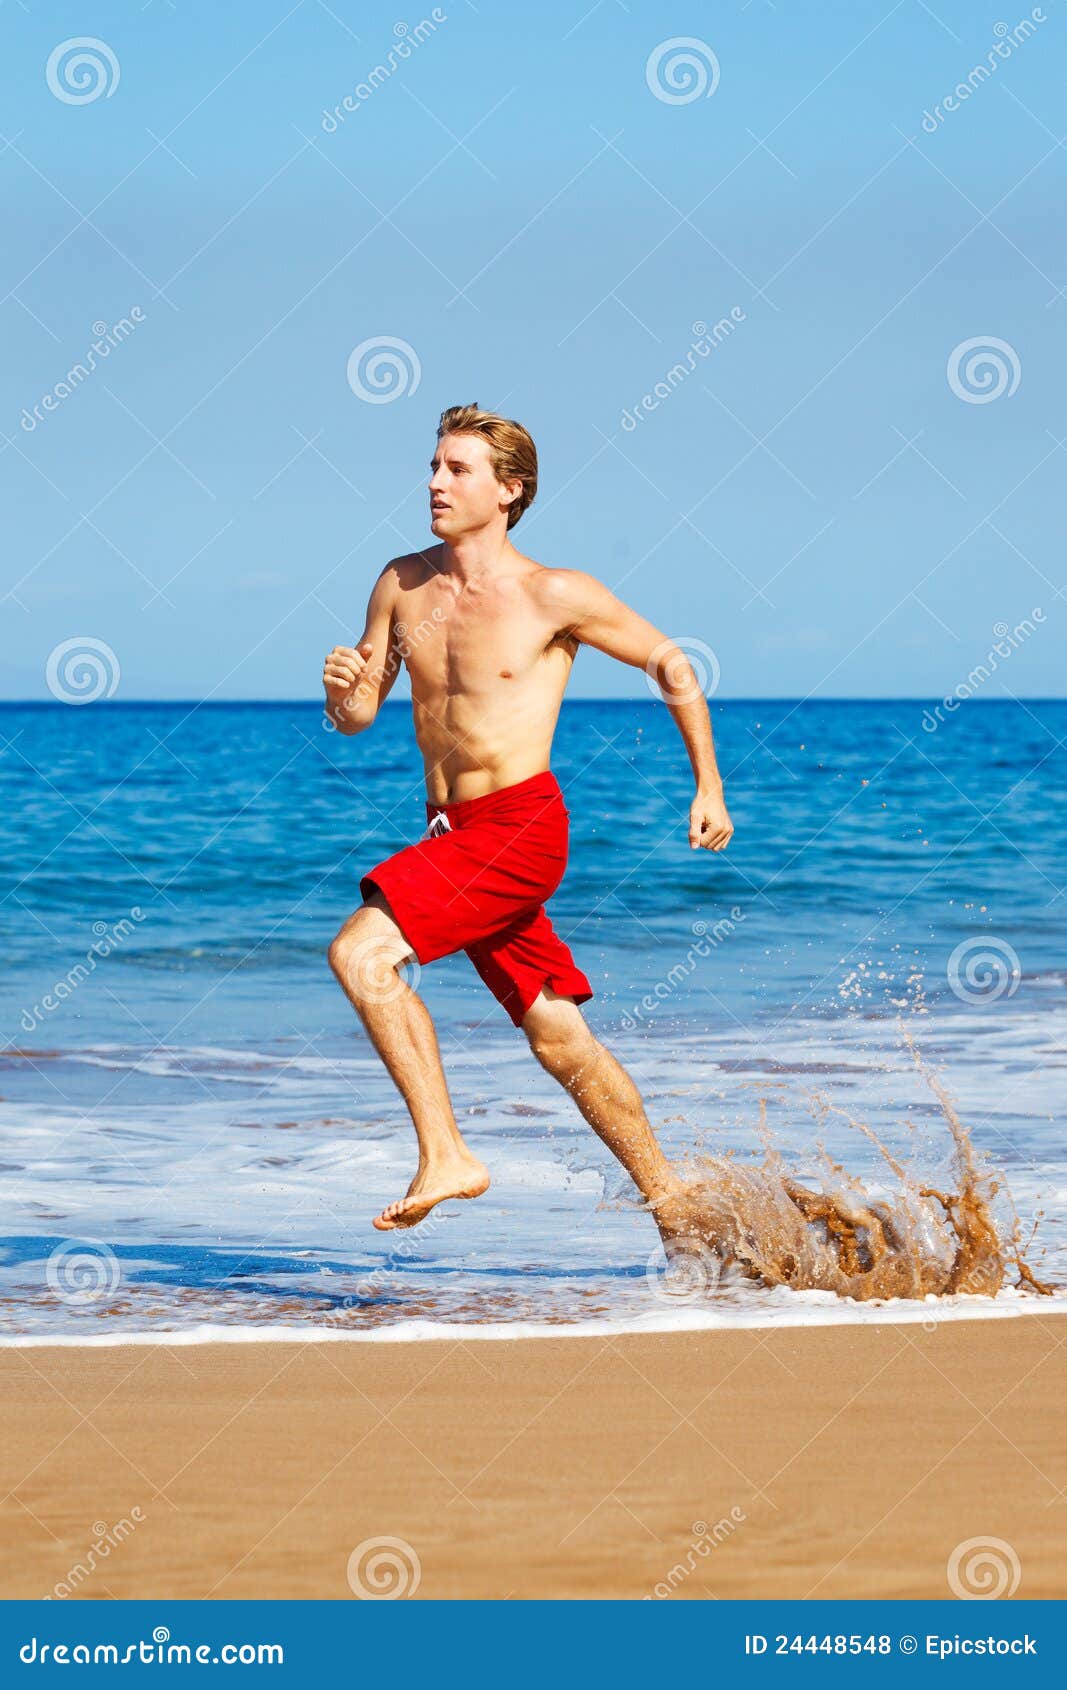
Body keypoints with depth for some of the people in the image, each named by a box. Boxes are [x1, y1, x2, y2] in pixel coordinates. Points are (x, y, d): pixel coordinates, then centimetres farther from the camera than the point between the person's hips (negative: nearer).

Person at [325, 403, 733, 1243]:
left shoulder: (555, 596, -7)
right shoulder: (403, 584, 8)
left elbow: (670, 663, 4)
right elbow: (359, 716, 11)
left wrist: (709, 787, 7)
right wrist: (342, 689, -13)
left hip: (520, 824, -6)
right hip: (450, 832, 6)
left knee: (360, 951, -23)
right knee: (559, 1038, 11)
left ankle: (445, 1155, -20)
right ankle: (675, 1207, 21)